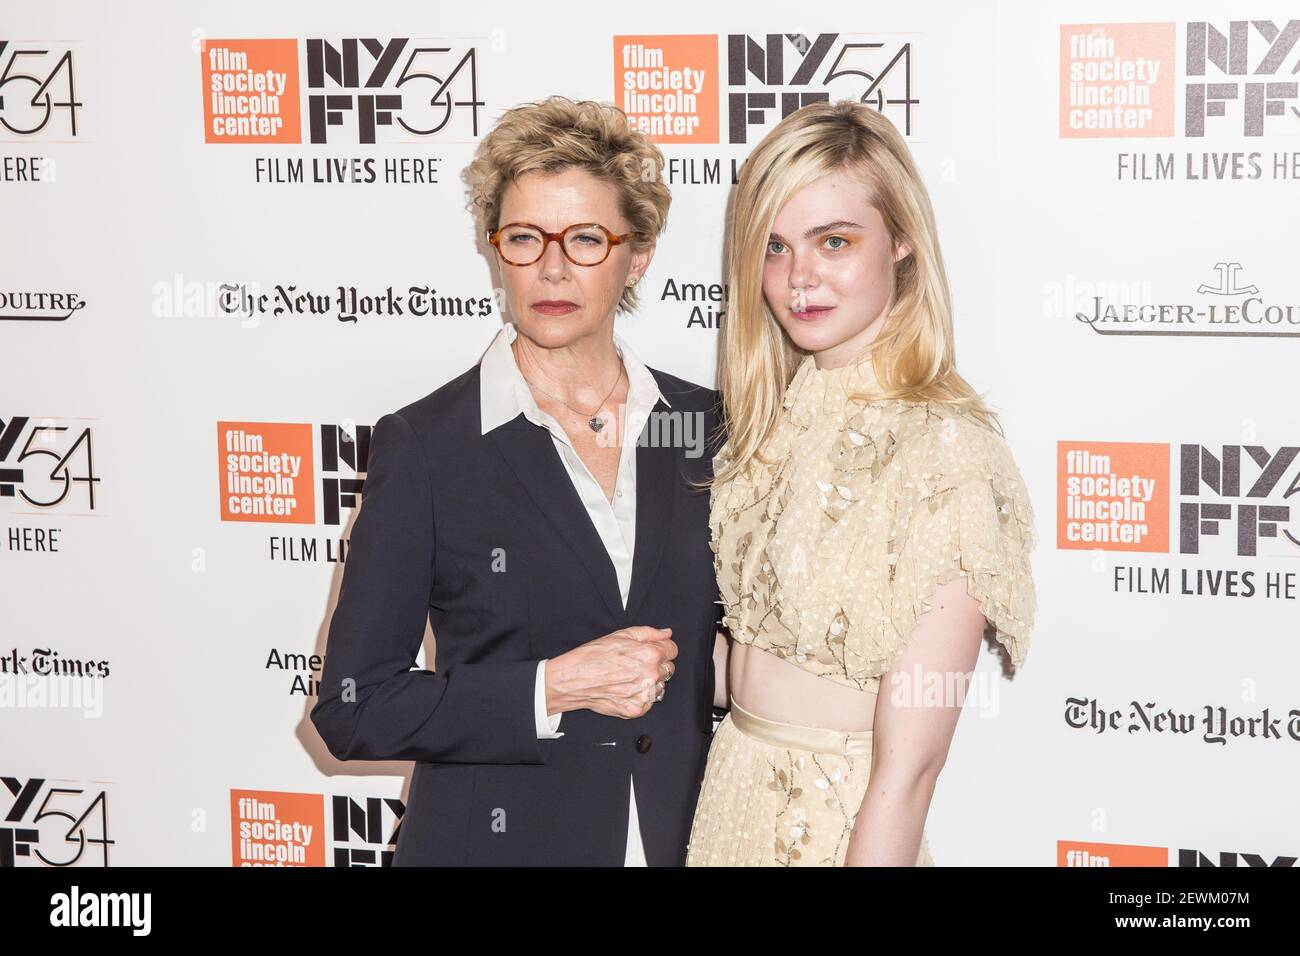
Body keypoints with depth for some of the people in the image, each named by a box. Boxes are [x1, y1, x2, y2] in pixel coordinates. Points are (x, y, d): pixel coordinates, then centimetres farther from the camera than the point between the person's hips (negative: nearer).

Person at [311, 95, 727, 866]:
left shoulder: (704, 425, 0)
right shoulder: (424, 443, -9)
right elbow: (353, 708, -10)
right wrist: (552, 690, -18)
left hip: (689, 833, 3)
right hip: (495, 837, -3)